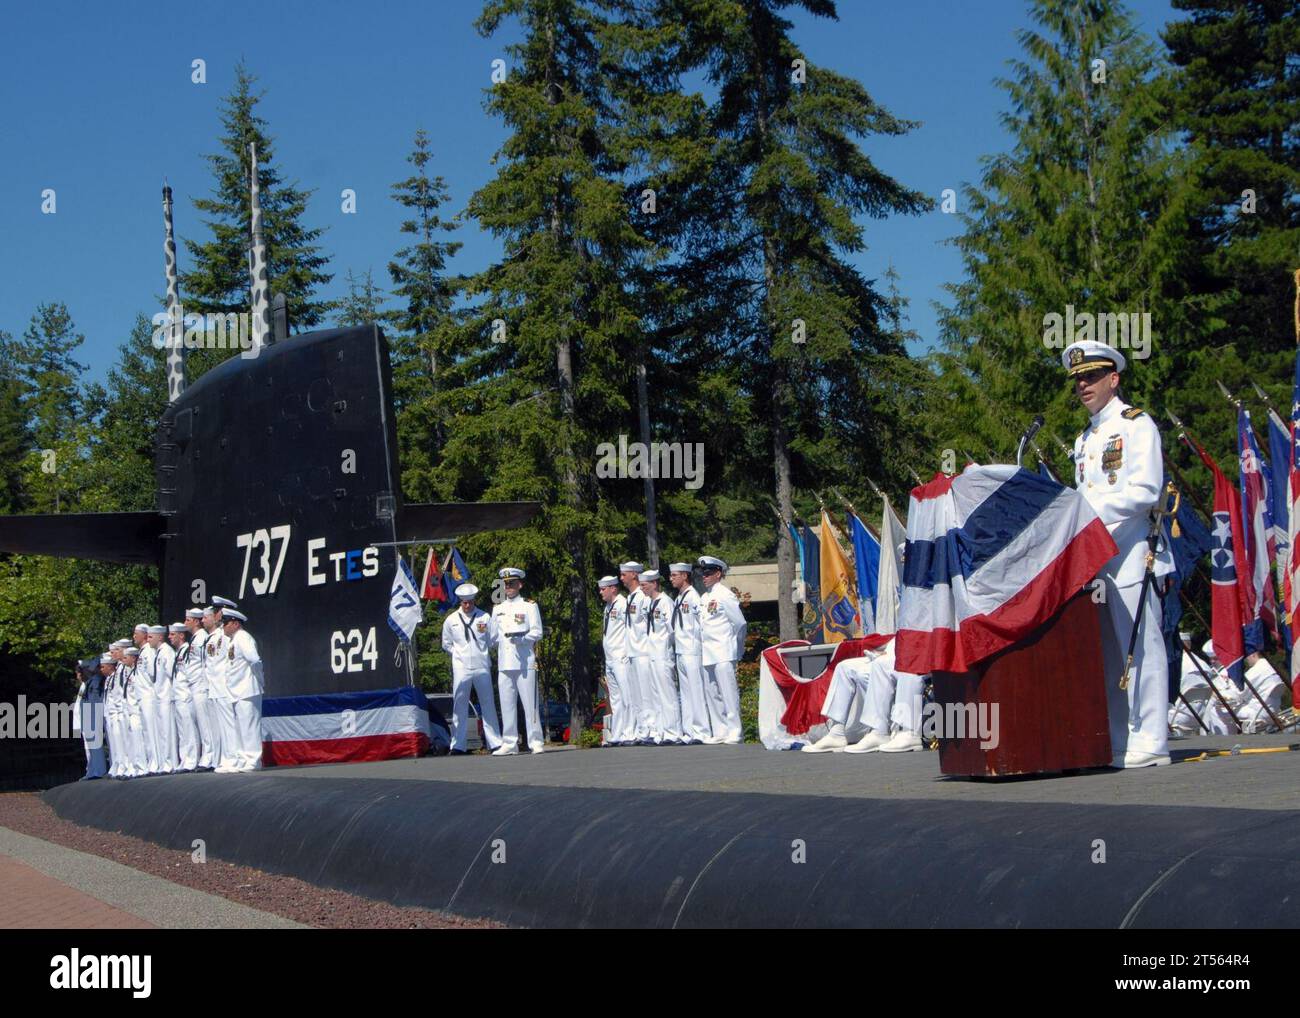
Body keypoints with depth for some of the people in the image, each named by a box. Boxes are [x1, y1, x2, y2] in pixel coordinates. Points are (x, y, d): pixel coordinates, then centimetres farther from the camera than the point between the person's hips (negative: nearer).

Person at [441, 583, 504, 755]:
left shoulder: (484, 617, 4)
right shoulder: (451, 620, 6)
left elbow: (494, 641, 8)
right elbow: (446, 644, 14)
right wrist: (460, 654, 7)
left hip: (482, 667, 0)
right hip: (461, 668, 0)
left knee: (488, 705, 4)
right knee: (460, 706, 0)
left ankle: (495, 742, 9)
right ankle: (458, 745, 4)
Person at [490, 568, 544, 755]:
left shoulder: (529, 606, 5)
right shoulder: (497, 609, 18)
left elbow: (537, 632, -2)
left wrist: (521, 639, -16)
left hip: (525, 662, -4)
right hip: (504, 663, 4)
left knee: (530, 703, -5)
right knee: (507, 705, 2)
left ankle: (536, 742, -2)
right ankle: (509, 743, 6)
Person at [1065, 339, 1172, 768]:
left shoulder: (1136, 424, -2)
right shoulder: (1084, 440, 22)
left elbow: (1147, 490, -13)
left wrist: (1094, 509, -20)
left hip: (1131, 552, -8)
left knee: (1140, 648, -8)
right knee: (1107, 654, 7)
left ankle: (1149, 742, -8)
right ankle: (1117, 744, 11)